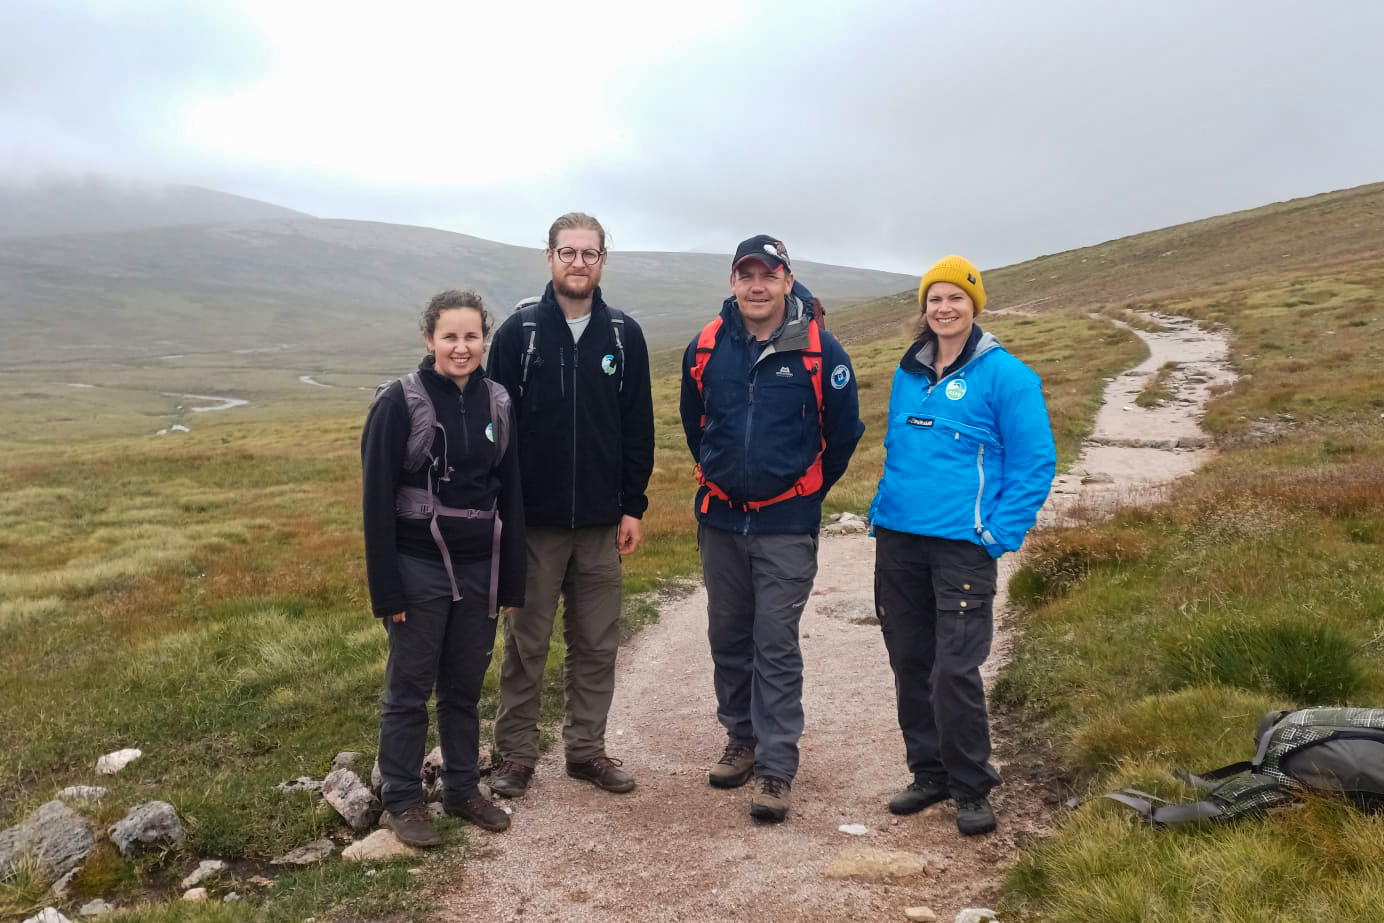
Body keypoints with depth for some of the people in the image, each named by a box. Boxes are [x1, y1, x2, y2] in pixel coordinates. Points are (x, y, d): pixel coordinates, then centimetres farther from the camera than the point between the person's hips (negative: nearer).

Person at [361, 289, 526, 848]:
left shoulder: (497, 403, 4)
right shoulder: (400, 402, -9)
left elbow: (510, 493, 8)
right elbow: (377, 498, -10)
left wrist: (511, 580, 6)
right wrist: (385, 589, -12)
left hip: (480, 570, 4)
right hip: (420, 569, -4)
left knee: (466, 688, 15)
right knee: (409, 690, 8)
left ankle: (463, 789, 30)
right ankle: (402, 801, 22)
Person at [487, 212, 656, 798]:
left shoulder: (624, 336, 4)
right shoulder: (519, 332, -1)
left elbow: (638, 429, 6)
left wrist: (633, 507, 2)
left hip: (601, 523, 2)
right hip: (534, 520, -2)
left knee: (597, 644, 9)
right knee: (526, 643, 7)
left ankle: (586, 748, 23)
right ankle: (516, 753, 20)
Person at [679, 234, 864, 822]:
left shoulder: (819, 349, -8)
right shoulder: (706, 348, 1)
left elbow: (844, 432, 2)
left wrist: (809, 489, 9)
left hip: (786, 524, -4)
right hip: (719, 519, 4)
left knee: (776, 644, -4)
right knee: (728, 638, 13)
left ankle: (776, 767, 4)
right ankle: (742, 739, 30)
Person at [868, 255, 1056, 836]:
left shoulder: (1004, 375, -6)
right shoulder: (907, 374, 12)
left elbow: (1034, 463, -6)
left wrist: (1000, 535, -12)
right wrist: (882, 510, 14)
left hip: (963, 547, -6)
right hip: (898, 542, 6)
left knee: (954, 672, -7)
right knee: (909, 666, 12)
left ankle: (971, 789, 13)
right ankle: (929, 774, 29)